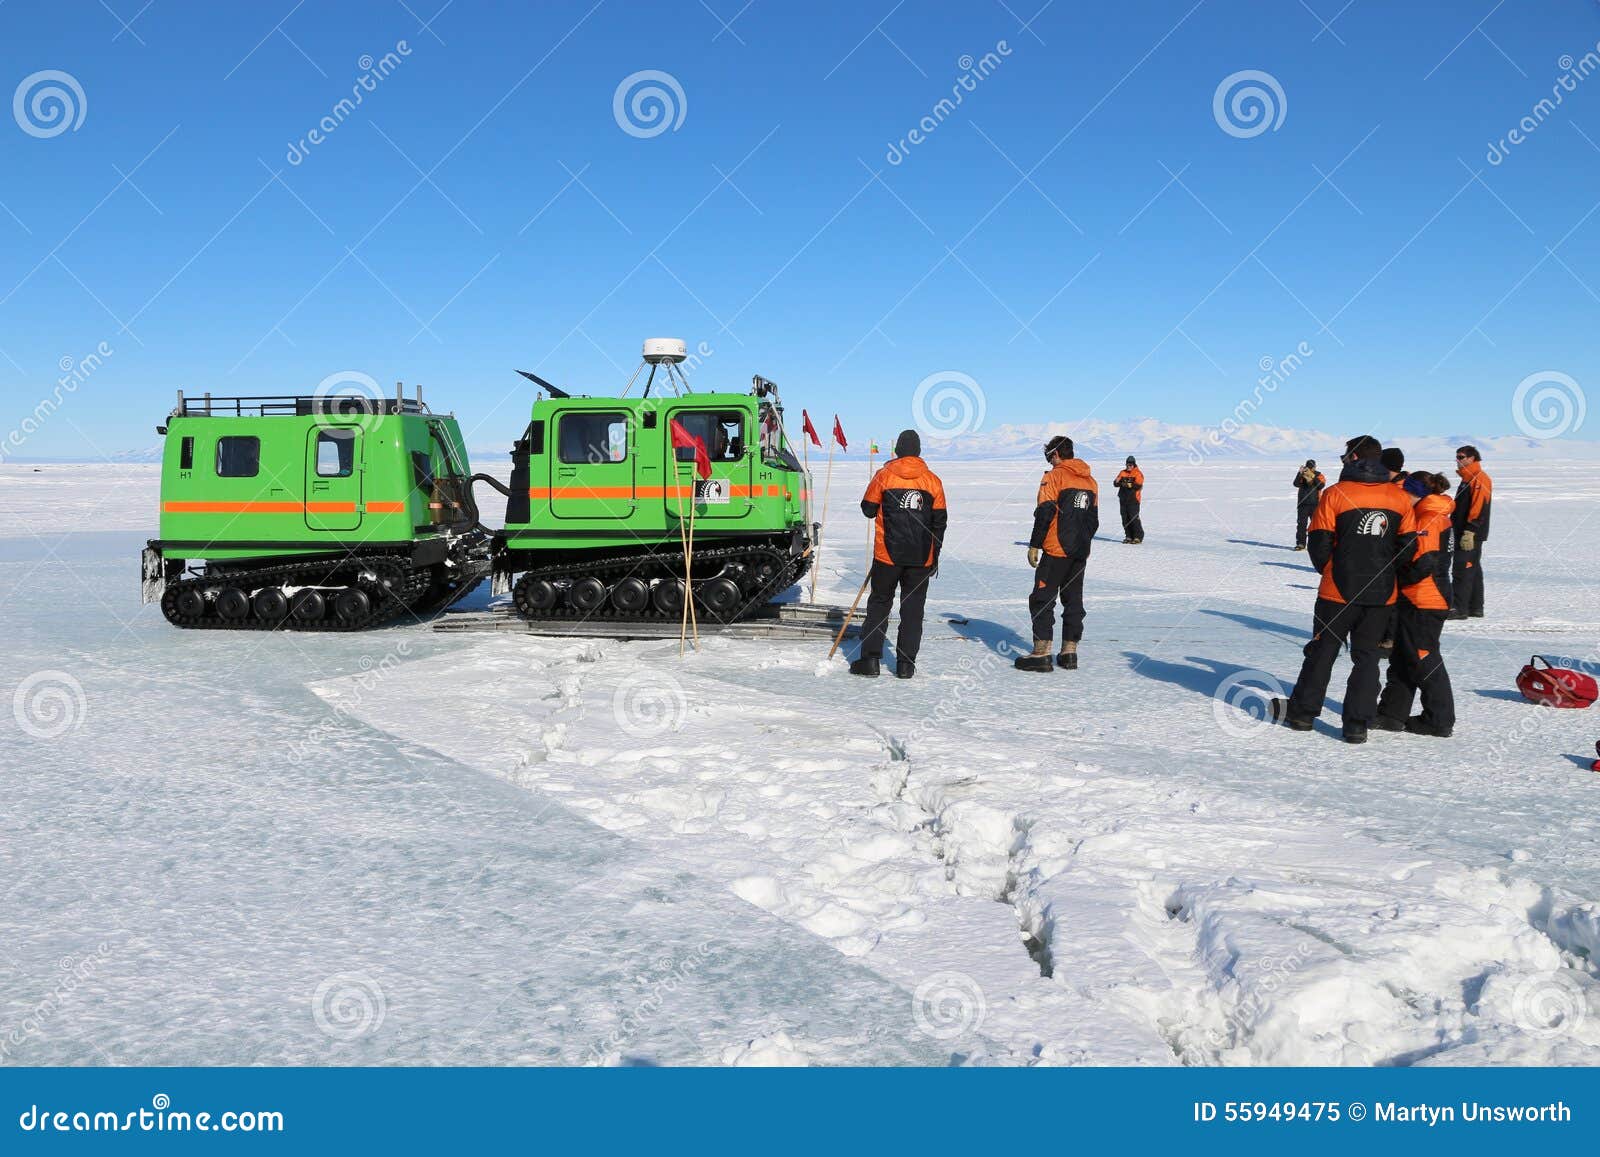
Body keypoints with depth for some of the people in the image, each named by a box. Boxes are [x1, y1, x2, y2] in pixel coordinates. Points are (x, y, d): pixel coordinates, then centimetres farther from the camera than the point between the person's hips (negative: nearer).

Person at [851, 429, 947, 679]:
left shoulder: (883, 476, -3)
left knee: (879, 604, 9)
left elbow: (868, 509, 6)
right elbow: (940, 522, 6)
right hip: (921, 558, 1)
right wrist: (934, 557, 15)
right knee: (913, 608, 9)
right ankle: (906, 663, 8)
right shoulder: (933, 480, 3)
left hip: (888, 555, -1)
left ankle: (870, 659, 4)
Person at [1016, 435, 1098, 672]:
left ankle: (1041, 653, -9)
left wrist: (1034, 545, -10)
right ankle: (1069, 652, 15)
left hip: (1056, 550, -7)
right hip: (1081, 552, 7)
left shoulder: (1054, 476, -8)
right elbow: (1094, 518, 18)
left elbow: (1044, 513, -14)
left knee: (1042, 599, -4)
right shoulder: (1091, 481, 14)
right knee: (1073, 600, 13)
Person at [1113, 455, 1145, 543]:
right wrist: (1118, 482, -17)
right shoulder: (1123, 473, 14)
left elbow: (1139, 486, -14)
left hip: (1133, 499, -6)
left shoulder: (1138, 473, -2)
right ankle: (1129, 536, 14)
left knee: (1134, 518, -10)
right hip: (1123, 499, 6)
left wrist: (1129, 485, -29)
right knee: (1125, 518, 6)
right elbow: (1115, 483, 7)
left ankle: (1138, 537, -4)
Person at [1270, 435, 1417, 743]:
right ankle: (1357, 724, 7)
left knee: (1323, 650, 11)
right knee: (1366, 656, 10)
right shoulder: (1399, 498, 2)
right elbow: (1408, 544, 4)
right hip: (1382, 594, 3)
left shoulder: (1335, 494, -9)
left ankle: (1302, 711, 19)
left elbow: (1319, 544, -8)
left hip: (1339, 591, -3)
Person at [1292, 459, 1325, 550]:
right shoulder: (1302, 476, 6)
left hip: (1315, 504, -1)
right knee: (1301, 524, -1)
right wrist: (1300, 474, -24)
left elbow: (1321, 485, -16)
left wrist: (1313, 476, -24)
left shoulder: (1319, 476, 2)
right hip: (1303, 504, 1)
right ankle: (1300, 543, 2)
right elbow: (1296, 484, -12)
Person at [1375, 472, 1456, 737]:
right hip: (1416, 601, 10)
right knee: (1402, 657, 13)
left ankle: (1439, 720, 7)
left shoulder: (1429, 520, -16)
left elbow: (1422, 564, -23)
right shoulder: (1435, 518, 15)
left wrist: (1396, 579, -10)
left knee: (1423, 660, -2)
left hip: (1424, 603, -10)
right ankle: (1392, 712, 18)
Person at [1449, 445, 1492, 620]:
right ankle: (1475, 607, 18)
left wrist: (1469, 532, -25)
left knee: (1462, 571, -11)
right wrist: (1453, 524, 23)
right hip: (1463, 533, 10)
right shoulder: (1467, 479, 19)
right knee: (1473, 570, 13)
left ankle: (1459, 608, -12)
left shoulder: (1479, 479, -12)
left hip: (1471, 535, -10)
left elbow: (1478, 509, -21)